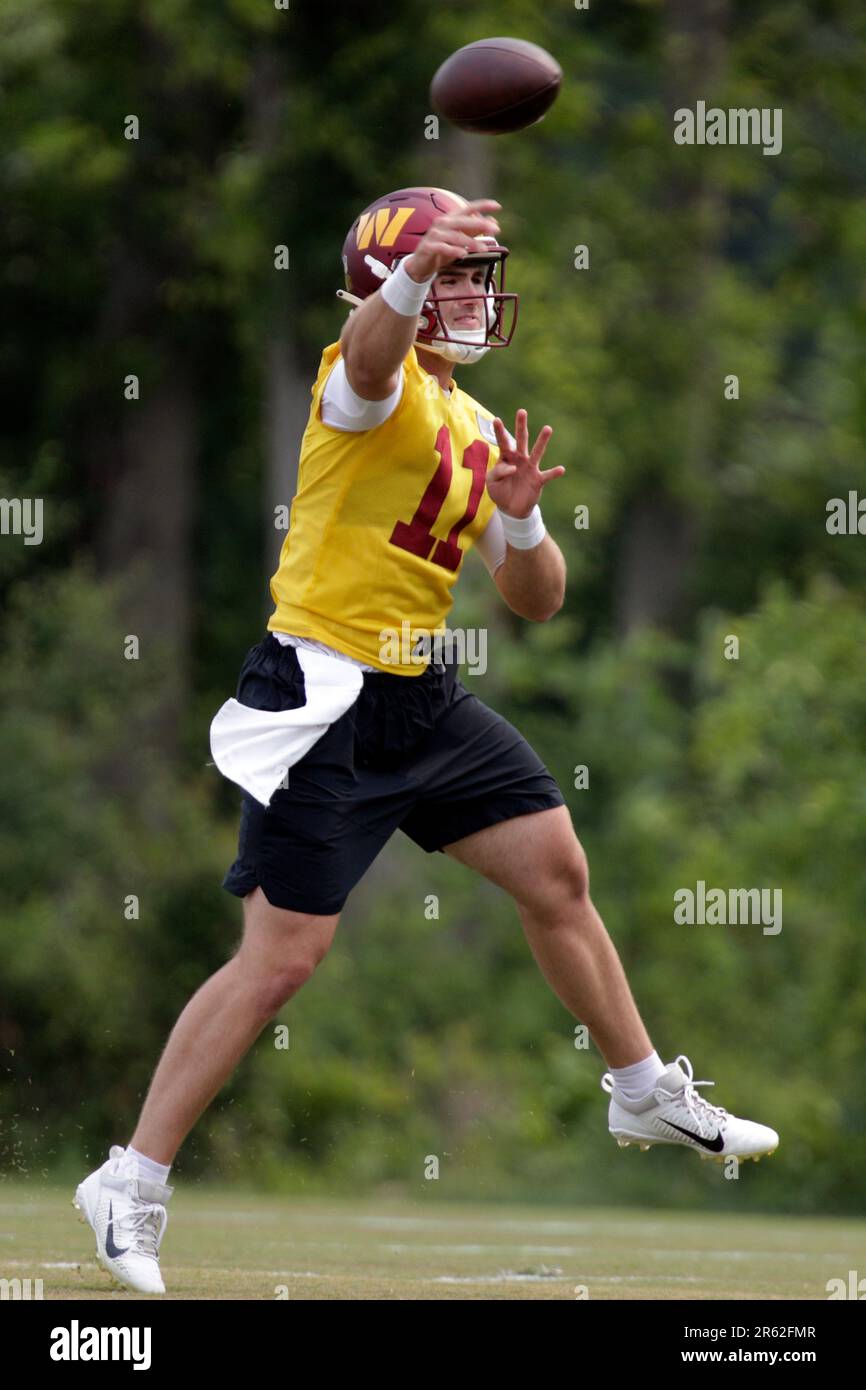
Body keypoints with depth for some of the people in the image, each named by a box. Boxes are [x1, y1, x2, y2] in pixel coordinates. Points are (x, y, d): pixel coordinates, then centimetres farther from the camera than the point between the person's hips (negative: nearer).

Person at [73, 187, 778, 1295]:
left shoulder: (479, 431, 14)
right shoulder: (376, 381, -11)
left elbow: (538, 600, 16)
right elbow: (376, 346, -39)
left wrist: (520, 518, -6)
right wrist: (412, 274, -62)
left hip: (423, 699, 8)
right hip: (322, 701, -8)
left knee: (558, 876, 13)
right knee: (279, 960, -10)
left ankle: (648, 1095, 34)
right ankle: (130, 1187, -1)